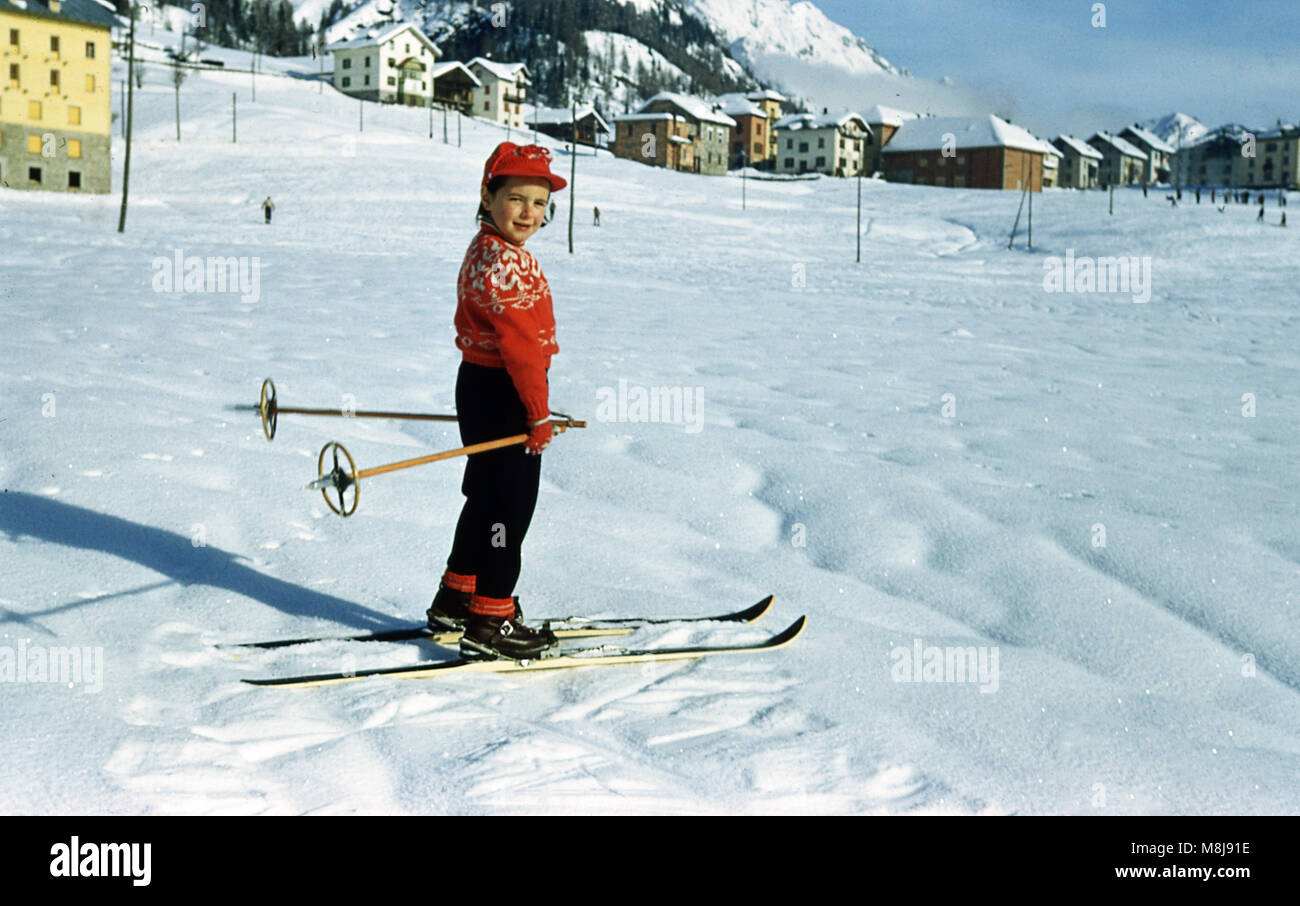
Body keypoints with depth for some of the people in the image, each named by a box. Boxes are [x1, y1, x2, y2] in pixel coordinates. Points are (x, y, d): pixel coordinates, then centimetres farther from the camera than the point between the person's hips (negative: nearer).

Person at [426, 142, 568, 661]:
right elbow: (521, 342, -22)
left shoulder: (486, 251, 14)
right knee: (509, 507, -3)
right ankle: (490, 623, 4)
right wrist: (539, 413, -16)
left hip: (481, 385, 11)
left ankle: (456, 598, 33)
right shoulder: (506, 261, -21)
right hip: (501, 393, -11)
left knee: (487, 498, 20)